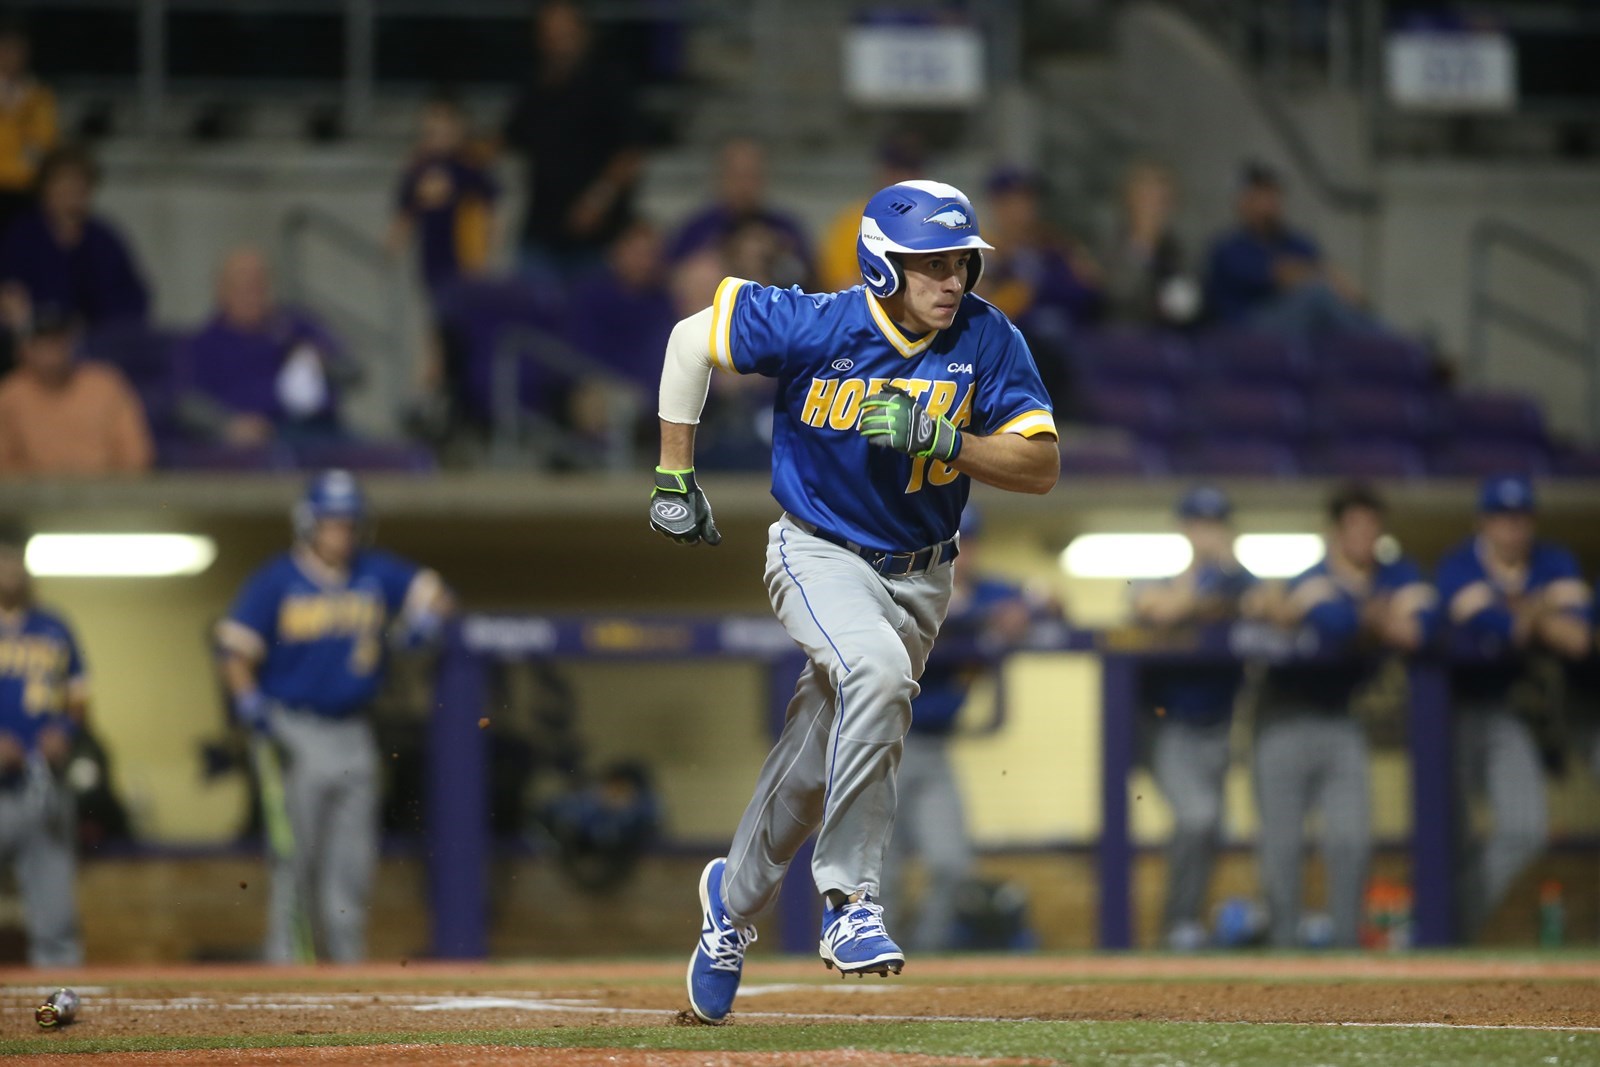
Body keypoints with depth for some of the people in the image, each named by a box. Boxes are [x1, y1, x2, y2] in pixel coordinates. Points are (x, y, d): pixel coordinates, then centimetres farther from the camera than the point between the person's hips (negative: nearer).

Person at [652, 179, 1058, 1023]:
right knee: (877, 670, -34)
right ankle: (848, 904, -28)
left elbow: (1041, 466, -16)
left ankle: (733, 898, 41)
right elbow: (691, 338, -6)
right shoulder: (813, 327, -21)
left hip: (916, 575, 4)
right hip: (819, 555, -4)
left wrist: (939, 438, -32)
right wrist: (674, 481, -3)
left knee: (819, 766, 13)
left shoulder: (987, 342, -14)